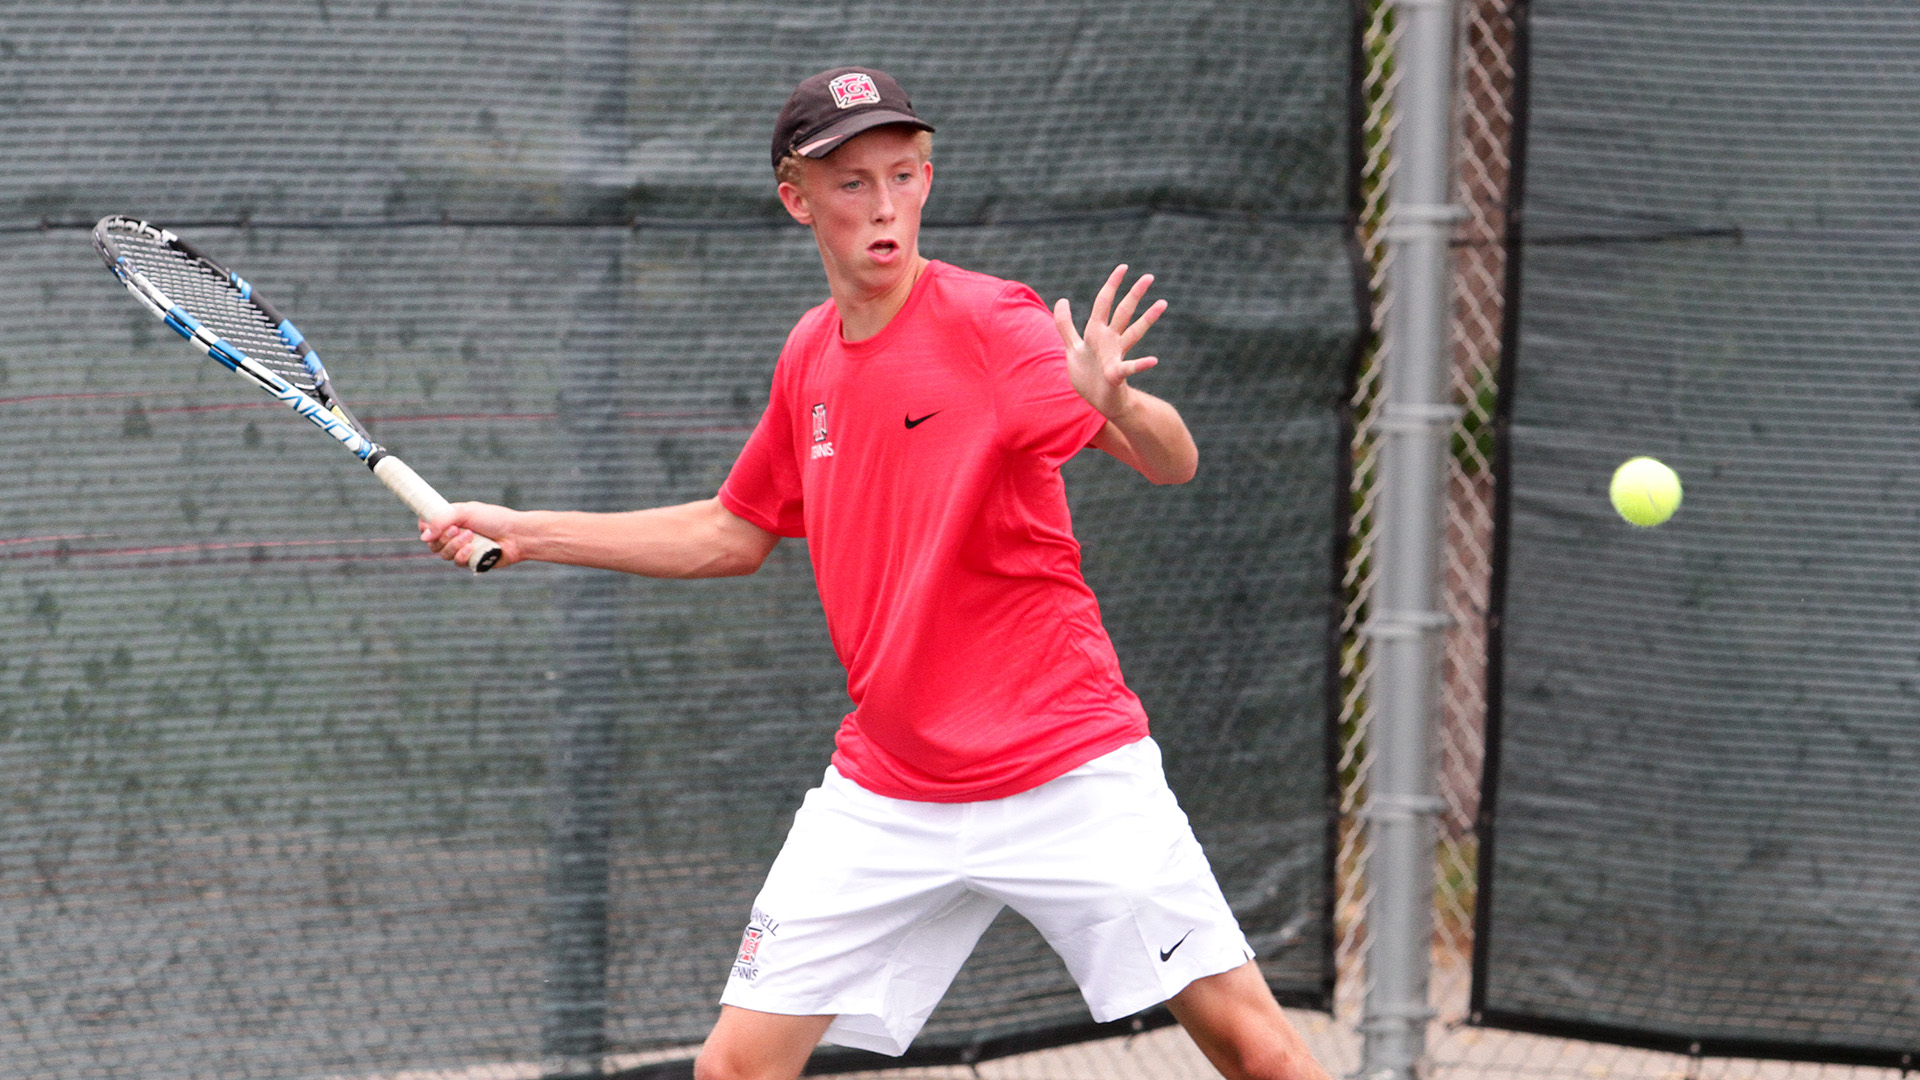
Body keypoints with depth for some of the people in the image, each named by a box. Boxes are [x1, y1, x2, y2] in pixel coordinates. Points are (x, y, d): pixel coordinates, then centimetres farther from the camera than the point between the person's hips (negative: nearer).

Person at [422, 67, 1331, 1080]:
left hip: (1067, 767, -5)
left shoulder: (991, 323, -11)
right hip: (886, 795, 5)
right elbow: (733, 535, 22)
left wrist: (1114, 402, -43)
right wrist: (526, 531, 21)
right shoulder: (809, 357, 7)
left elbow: (1174, 463, -20)